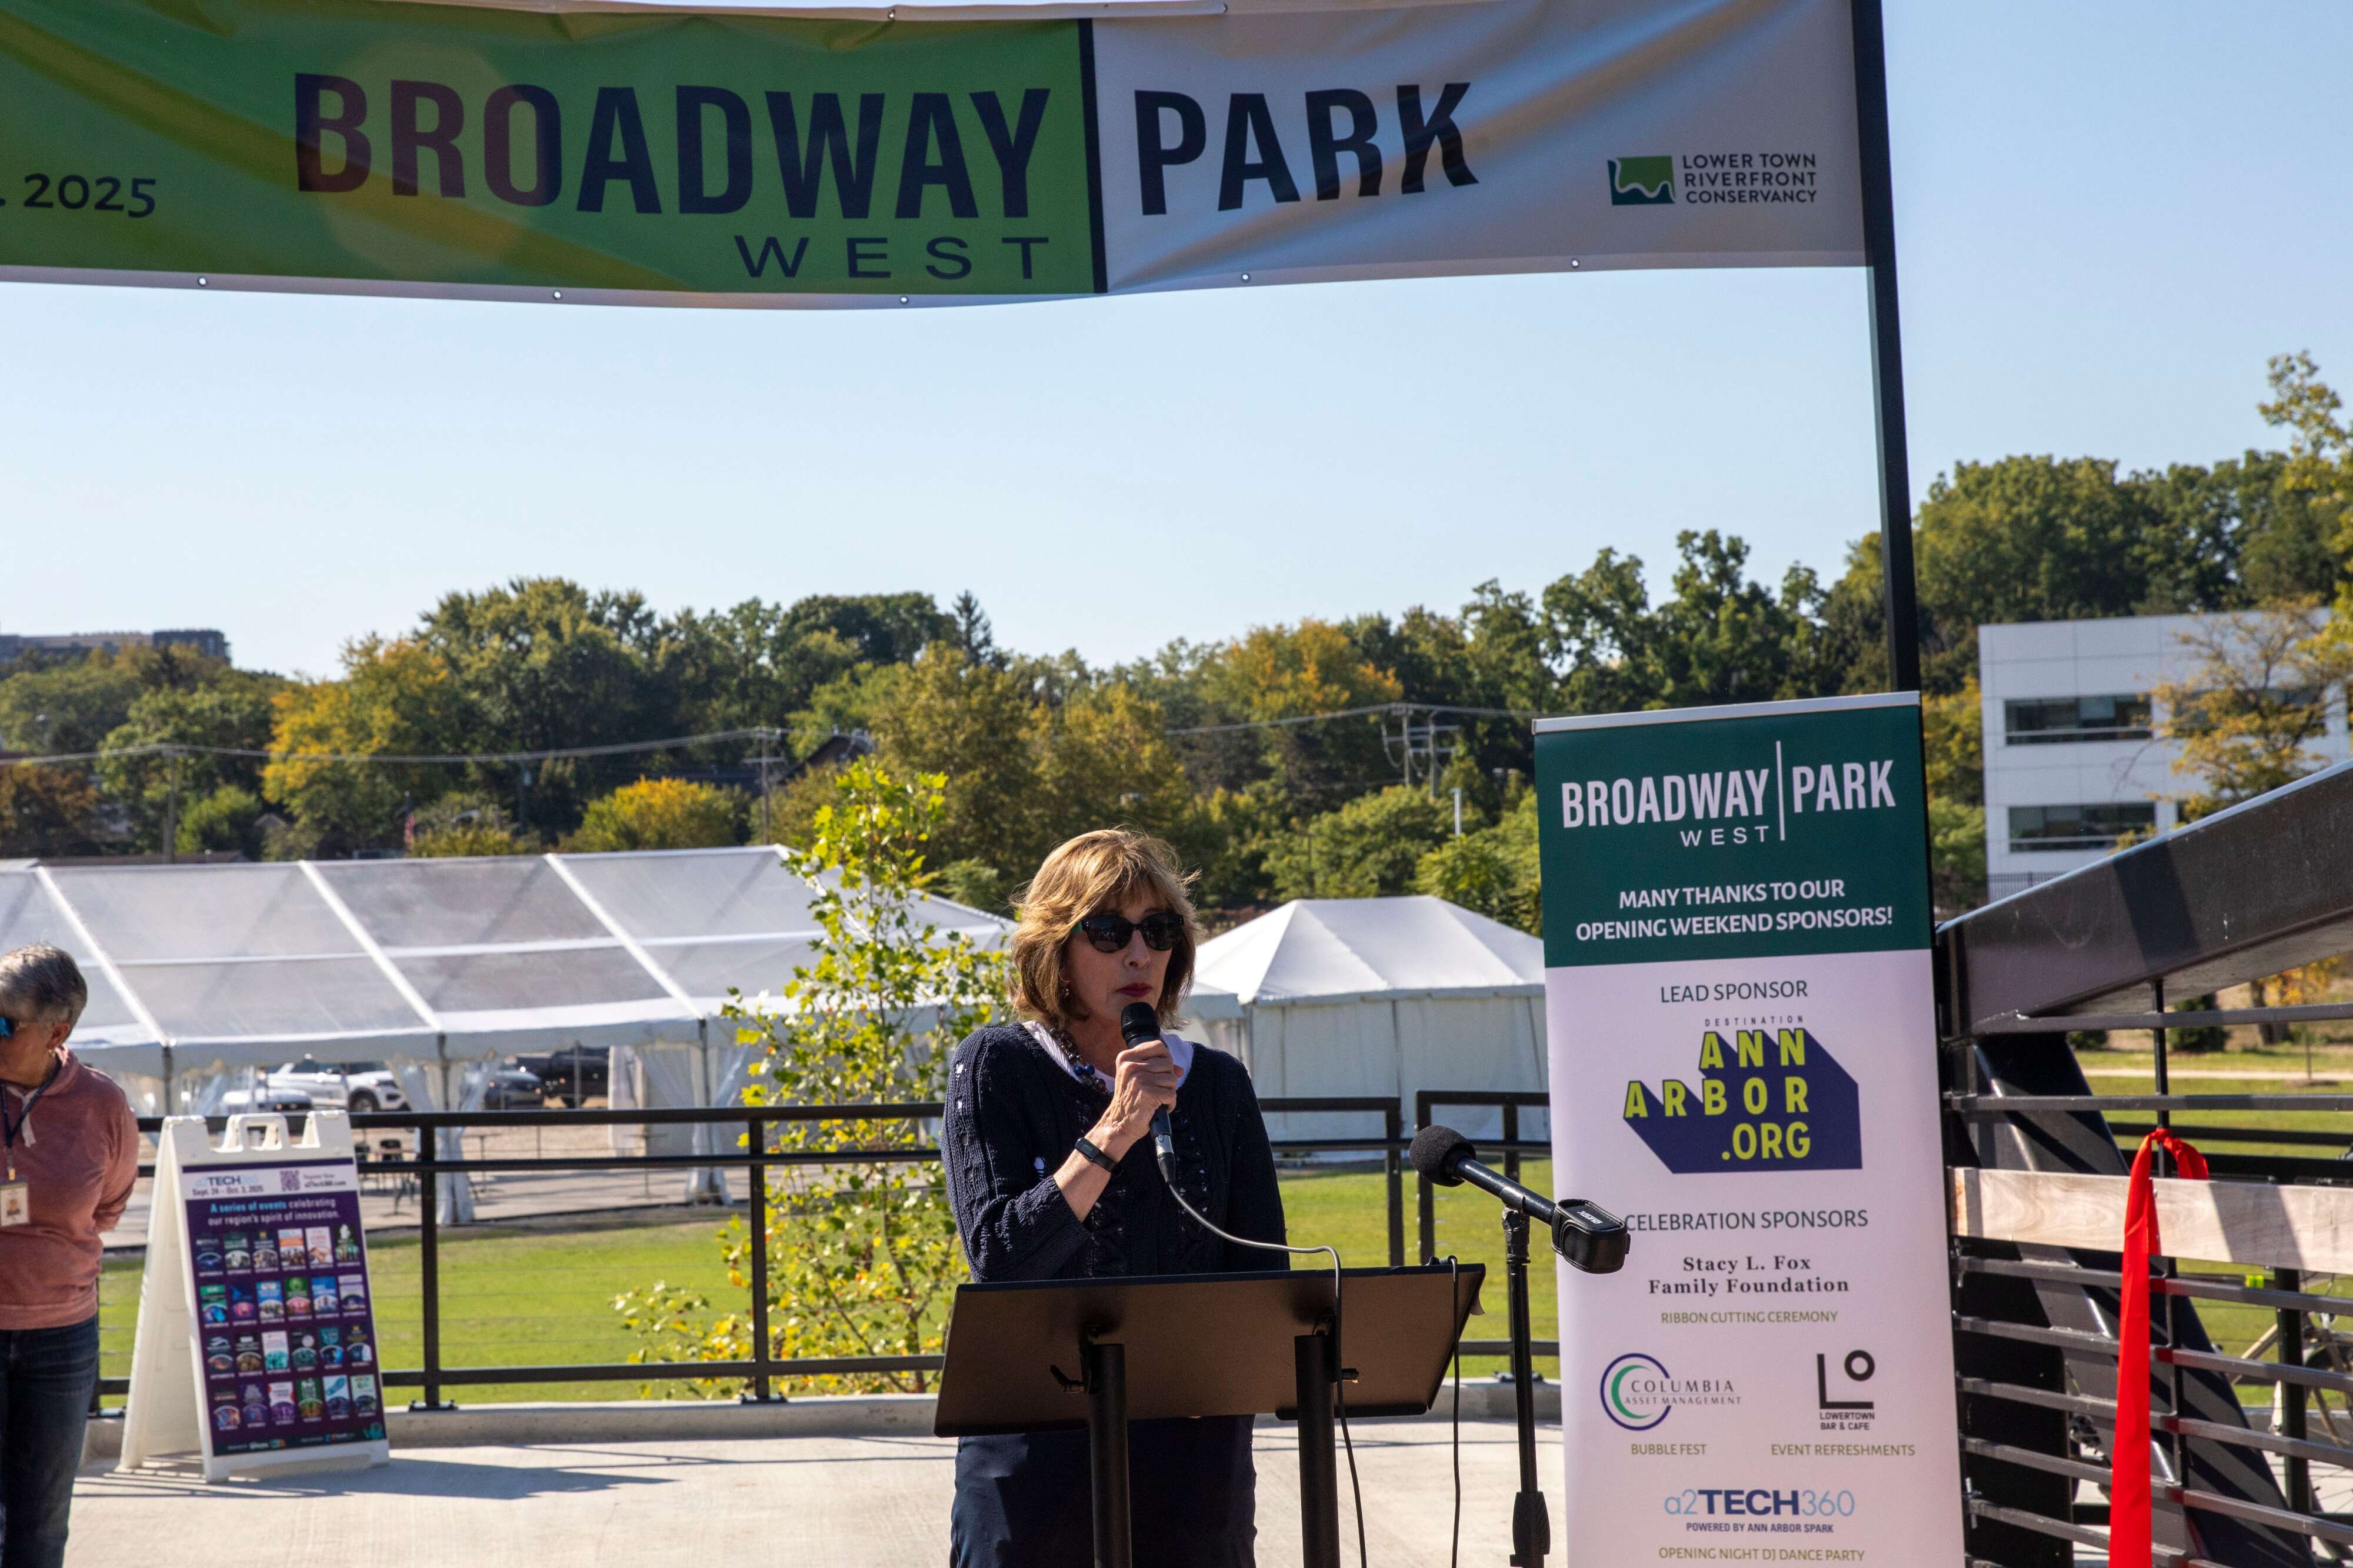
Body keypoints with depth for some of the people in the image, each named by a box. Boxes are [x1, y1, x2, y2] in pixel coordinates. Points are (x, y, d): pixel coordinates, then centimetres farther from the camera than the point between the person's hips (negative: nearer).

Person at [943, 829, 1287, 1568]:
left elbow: (1265, 1277, 9)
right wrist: (1114, 1133, -17)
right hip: (1040, 1451, -3)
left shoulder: (1218, 1085, 8)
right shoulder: (997, 1069, -1)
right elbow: (999, 1256, -12)